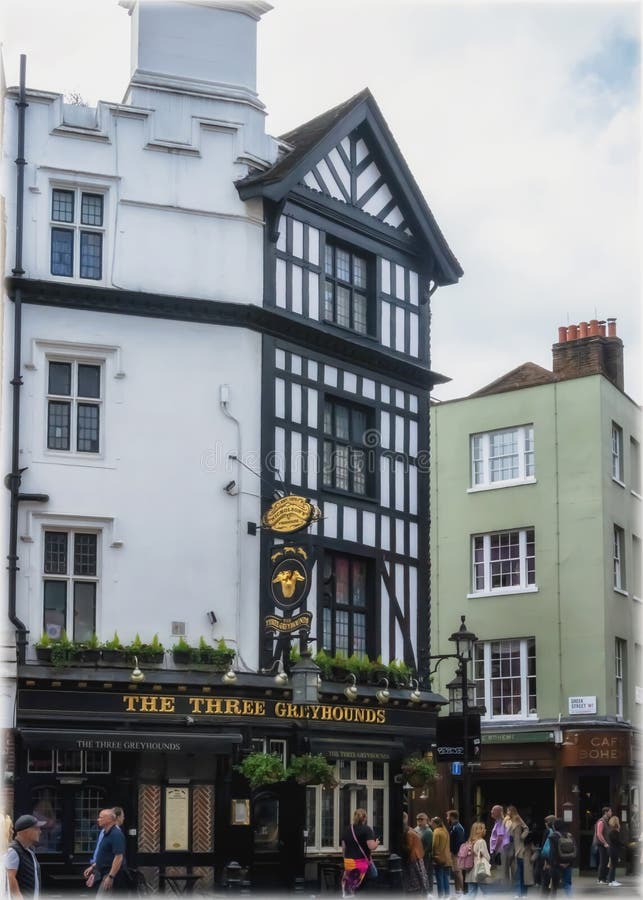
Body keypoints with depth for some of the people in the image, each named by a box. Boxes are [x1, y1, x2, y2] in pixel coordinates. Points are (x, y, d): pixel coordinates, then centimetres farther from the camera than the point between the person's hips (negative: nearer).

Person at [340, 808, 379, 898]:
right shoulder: (367, 829, -8)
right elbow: (372, 846, -17)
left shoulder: (348, 830, 11)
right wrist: (377, 843, 4)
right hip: (362, 862, -6)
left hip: (348, 862, 6)